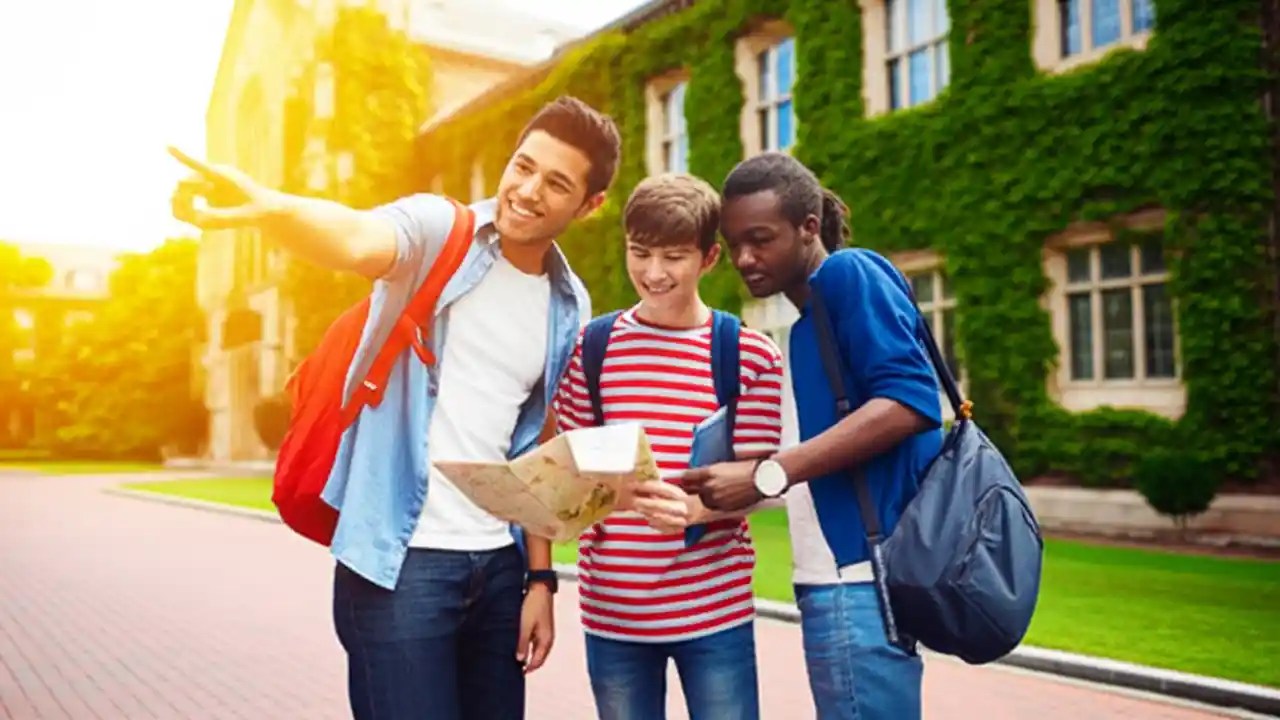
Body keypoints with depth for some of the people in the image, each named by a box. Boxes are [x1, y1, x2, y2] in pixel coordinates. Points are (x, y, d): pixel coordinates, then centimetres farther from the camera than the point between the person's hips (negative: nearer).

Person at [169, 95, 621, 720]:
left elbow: (537, 448, 12)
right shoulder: (436, 230, -7)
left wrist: (539, 576, 9)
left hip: (498, 562, 5)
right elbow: (357, 242, -30)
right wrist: (264, 207, -51)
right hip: (401, 558, -5)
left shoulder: (569, 306, 7)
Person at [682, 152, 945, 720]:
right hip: (843, 572, 9)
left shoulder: (849, 273, -7)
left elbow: (910, 402, -20)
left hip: (860, 572, -9)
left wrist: (767, 477, -22)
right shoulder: (810, 323, 19)